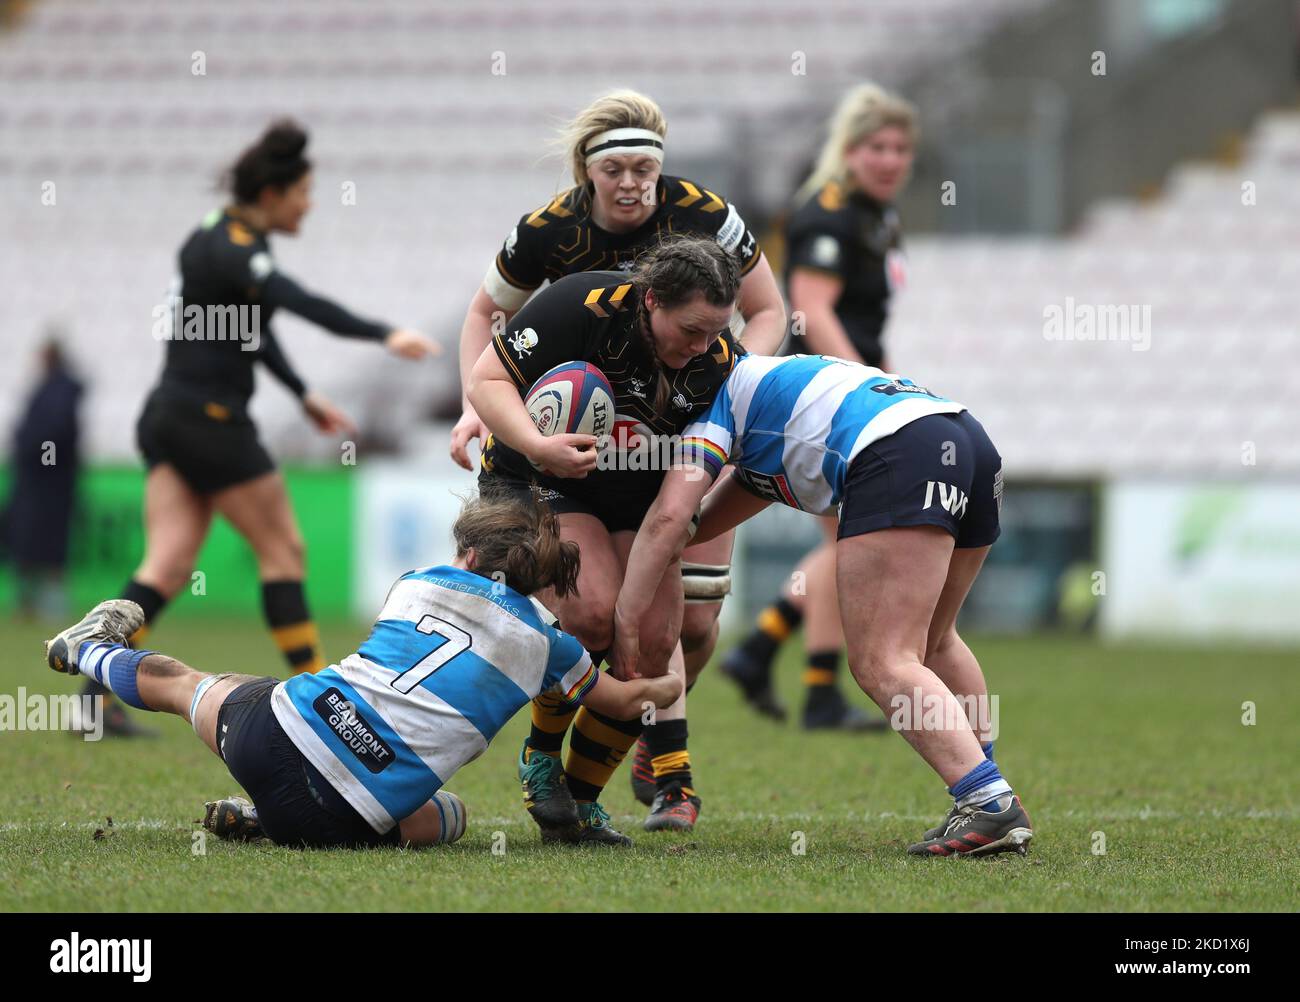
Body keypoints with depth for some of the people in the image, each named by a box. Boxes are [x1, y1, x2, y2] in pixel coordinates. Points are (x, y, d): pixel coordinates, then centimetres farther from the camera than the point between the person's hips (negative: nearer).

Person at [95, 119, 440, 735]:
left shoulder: (221, 239, 14)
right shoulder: (233, 250, -16)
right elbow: (301, 303, -34)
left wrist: (304, 395, 28)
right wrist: (384, 336, -43)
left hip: (168, 418, 9)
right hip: (209, 419, -9)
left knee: (168, 567, -2)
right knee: (283, 550, 2)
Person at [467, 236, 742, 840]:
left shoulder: (720, 361, -14)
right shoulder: (580, 307, -26)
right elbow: (486, 382, -21)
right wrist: (537, 445, -37)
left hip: (637, 505, 5)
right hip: (536, 483, -5)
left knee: (655, 638, -11)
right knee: (592, 611, -27)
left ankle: (580, 793, 3)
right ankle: (541, 757, -2)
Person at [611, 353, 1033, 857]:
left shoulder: (719, 399, 16)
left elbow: (669, 517, 2)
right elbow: (693, 525, 45)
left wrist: (625, 622, 4)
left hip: (898, 455, -9)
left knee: (880, 663, -12)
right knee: (933, 645, 24)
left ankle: (989, 803, -25)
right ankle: (994, 800, 23)